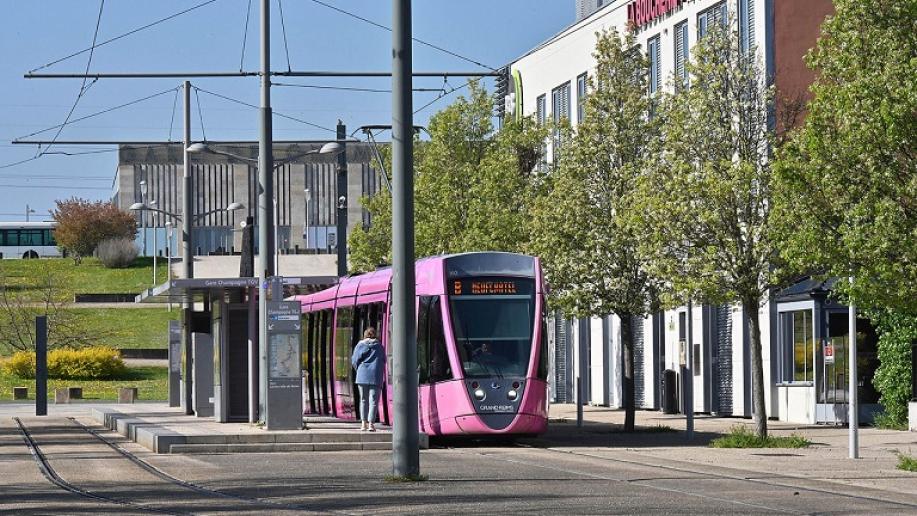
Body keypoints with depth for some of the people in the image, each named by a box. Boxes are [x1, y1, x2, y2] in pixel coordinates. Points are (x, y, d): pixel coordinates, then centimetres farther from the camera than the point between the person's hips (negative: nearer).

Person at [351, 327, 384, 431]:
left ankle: (363, 423, 7)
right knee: (373, 400, -1)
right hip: (375, 376, -1)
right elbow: (383, 361, 11)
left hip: (362, 375, 1)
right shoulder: (379, 346, 5)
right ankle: (371, 423, -10)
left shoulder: (360, 345, 2)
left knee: (363, 400, 11)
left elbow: (354, 360, 3)